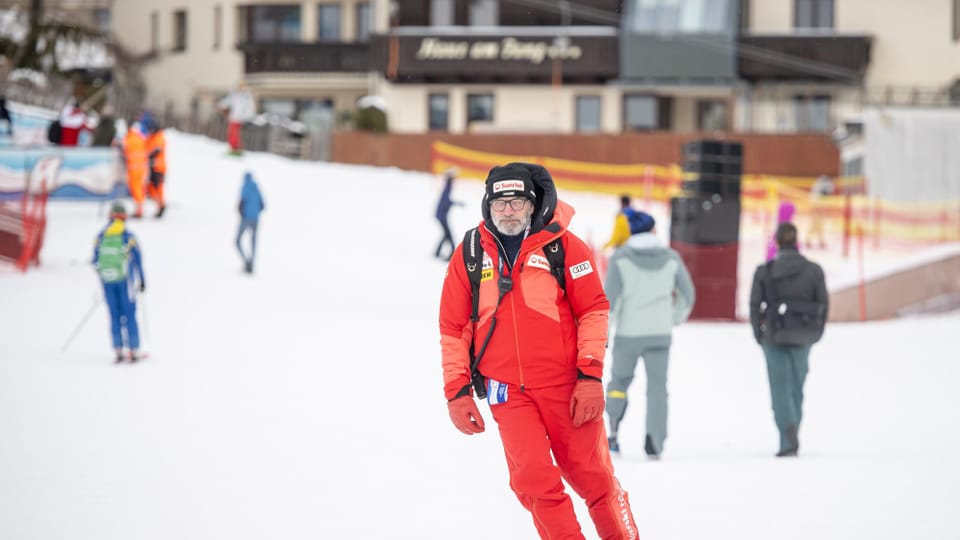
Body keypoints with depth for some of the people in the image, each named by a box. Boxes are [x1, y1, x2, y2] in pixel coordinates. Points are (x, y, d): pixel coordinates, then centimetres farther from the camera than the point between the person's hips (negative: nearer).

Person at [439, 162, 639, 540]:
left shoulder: (562, 245, -3)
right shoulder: (470, 256, 5)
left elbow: (593, 310, -3)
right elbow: (452, 329, 10)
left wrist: (591, 377, -10)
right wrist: (457, 391, 5)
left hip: (566, 384, -1)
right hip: (508, 392, 2)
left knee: (592, 477, 3)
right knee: (534, 480, -10)